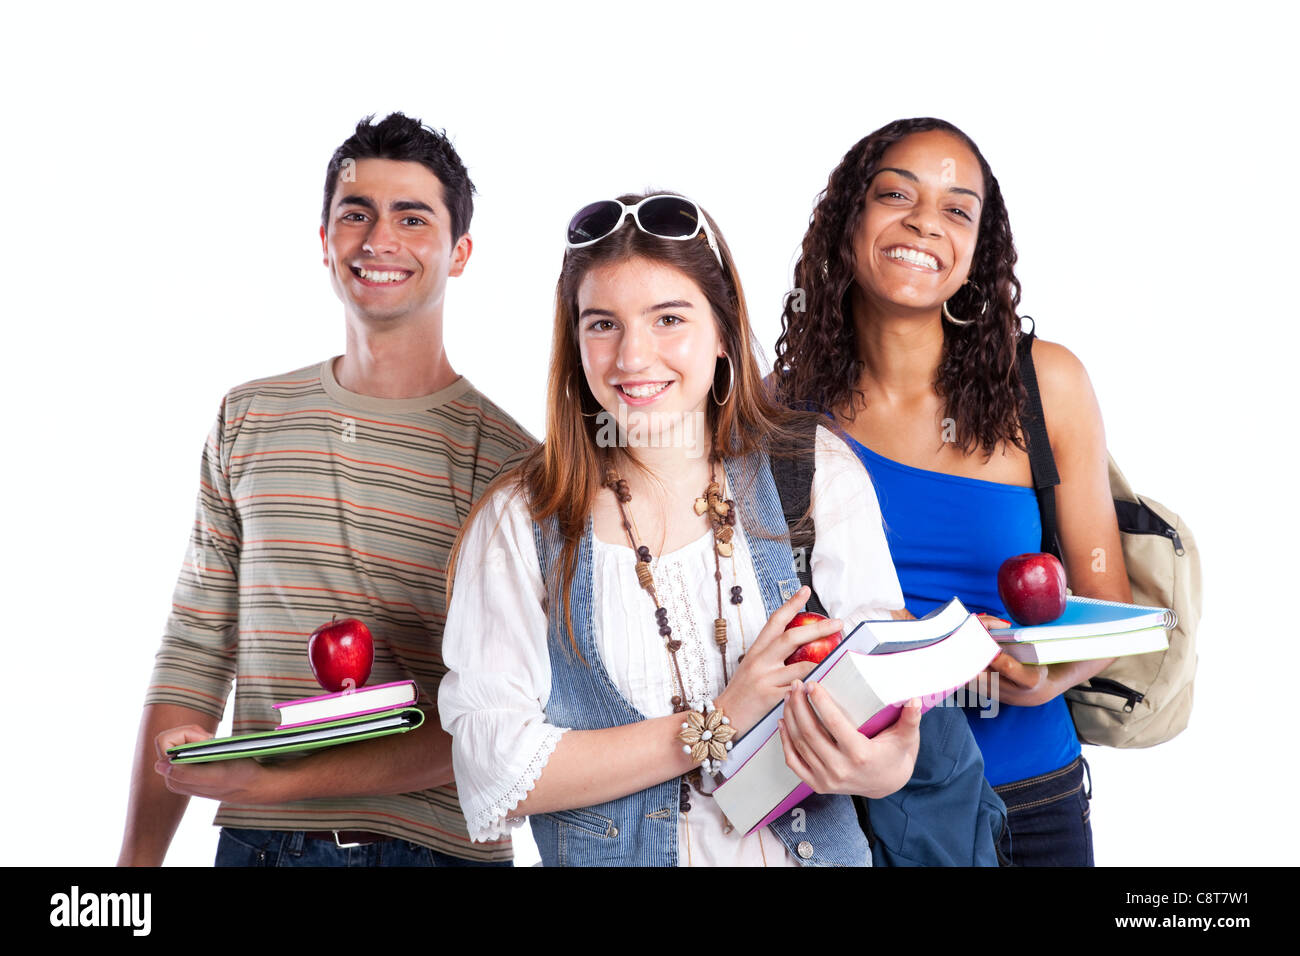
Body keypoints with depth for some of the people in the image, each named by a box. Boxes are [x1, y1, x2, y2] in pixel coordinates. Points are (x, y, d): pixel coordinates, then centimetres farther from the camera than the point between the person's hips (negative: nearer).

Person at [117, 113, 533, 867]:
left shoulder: (507, 460, -10)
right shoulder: (248, 420, 4)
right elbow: (194, 655, 5)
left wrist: (270, 781, -20)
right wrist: (138, 858, 0)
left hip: (437, 842, -3)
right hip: (257, 840, 3)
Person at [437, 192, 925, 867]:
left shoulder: (820, 476, 1)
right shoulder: (519, 522, -3)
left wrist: (883, 766, -20)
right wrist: (715, 725, -15)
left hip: (812, 848, 2)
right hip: (610, 854, -1)